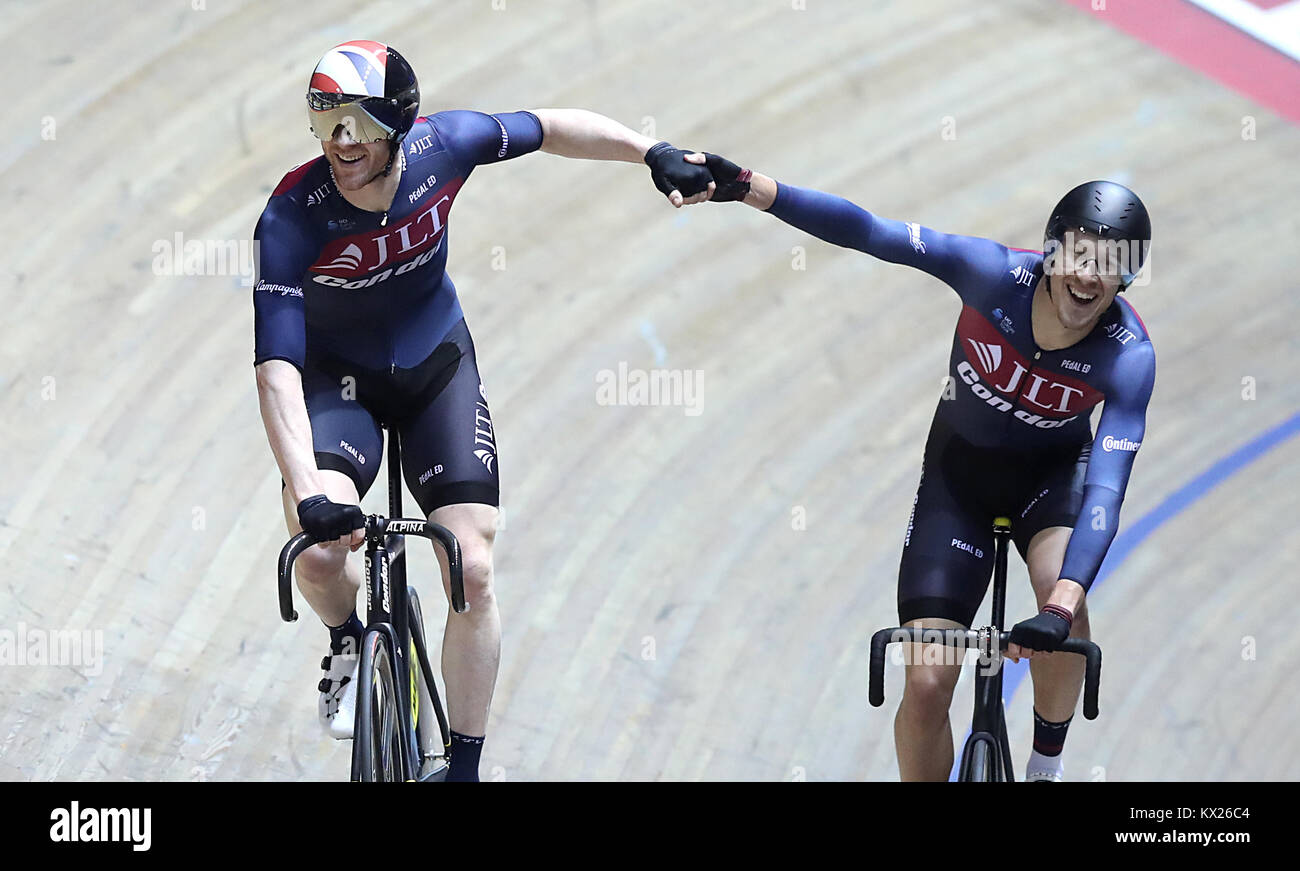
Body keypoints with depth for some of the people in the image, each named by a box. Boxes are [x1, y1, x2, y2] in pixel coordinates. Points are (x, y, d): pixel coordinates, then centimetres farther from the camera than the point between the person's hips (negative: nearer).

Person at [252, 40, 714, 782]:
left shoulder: (439, 148, -24)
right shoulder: (291, 219, -31)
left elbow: (549, 128, -5)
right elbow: (277, 365, -37)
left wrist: (655, 154, -12)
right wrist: (307, 491, -48)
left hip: (439, 367, 2)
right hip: (340, 378, -2)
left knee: (473, 568, -9)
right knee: (319, 546, -27)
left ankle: (465, 768, 5)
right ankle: (352, 643, 11)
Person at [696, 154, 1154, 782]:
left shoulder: (1129, 357, -28)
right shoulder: (995, 274, -27)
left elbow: (1106, 491, -37)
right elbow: (868, 233, -30)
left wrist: (1063, 604, -51)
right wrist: (746, 187, -40)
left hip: (1052, 470, -1)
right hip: (961, 468, 1)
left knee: (1059, 584, -34)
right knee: (926, 683, -12)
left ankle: (1047, 766, -8)